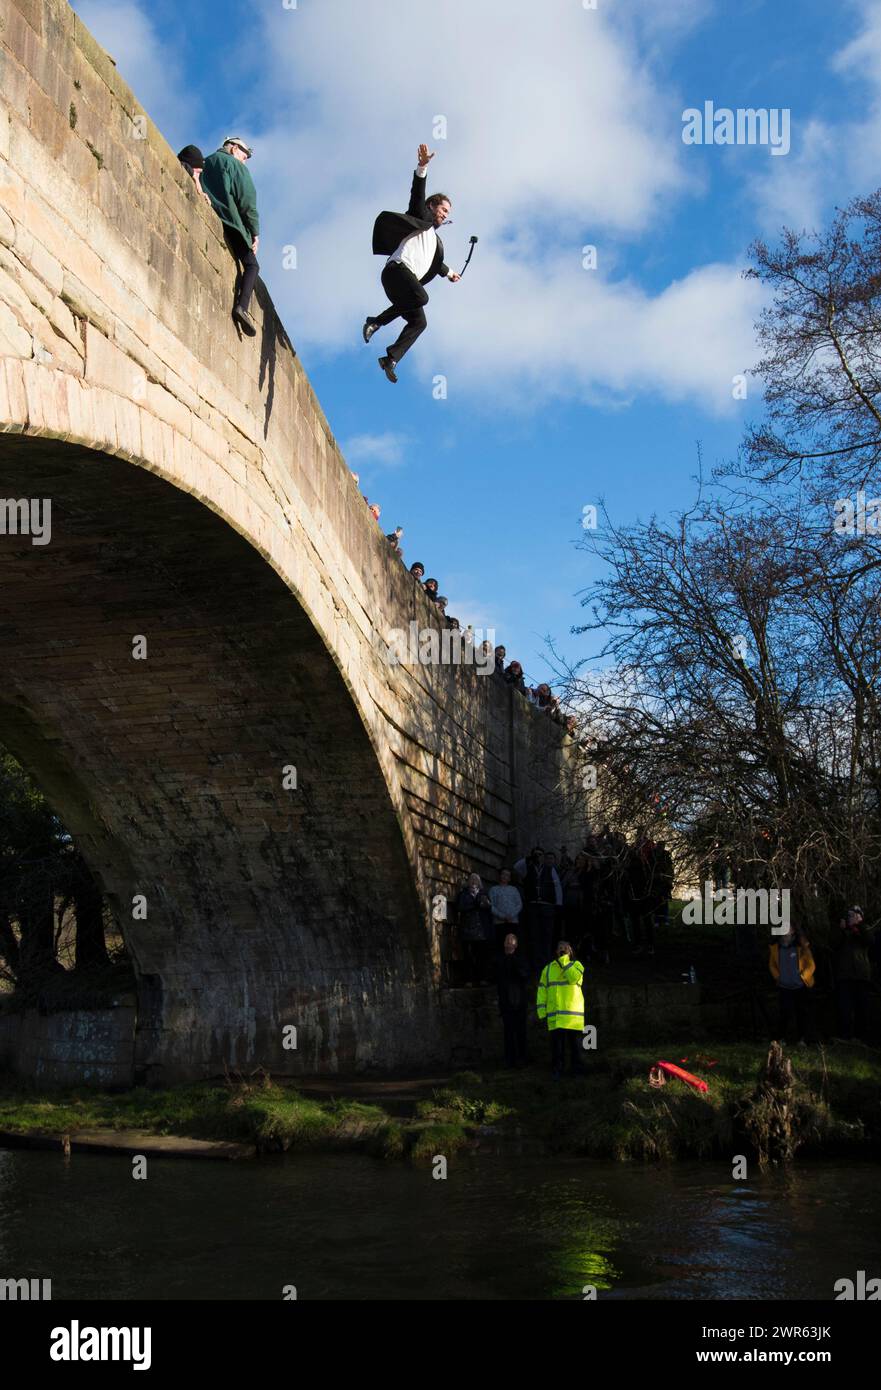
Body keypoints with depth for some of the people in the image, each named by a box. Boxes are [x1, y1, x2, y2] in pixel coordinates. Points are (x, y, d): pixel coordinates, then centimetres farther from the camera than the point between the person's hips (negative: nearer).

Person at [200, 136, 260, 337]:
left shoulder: (204, 163, 25)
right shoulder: (234, 165, 7)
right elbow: (247, 200, -3)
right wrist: (255, 231, -3)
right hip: (229, 221, -5)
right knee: (251, 265, -3)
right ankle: (242, 306, -25)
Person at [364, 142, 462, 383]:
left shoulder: (435, 239, 32)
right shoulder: (421, 218, 11)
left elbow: (435, 263, 50)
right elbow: (417, 195, -6)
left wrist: (448, 272, 63)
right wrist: (422, 168, -20)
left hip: (410, 278, 9)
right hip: (397, 269, -9)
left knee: (419, 321, -5)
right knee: (421, 297, -34)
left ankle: (391, 358, -10)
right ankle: (376, 321, -25)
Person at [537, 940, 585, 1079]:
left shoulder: (576, 965, 6)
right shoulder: (548, 969, 13)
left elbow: (574, 977, -18)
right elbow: (542, 992, 11)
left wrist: (565, 959, -14)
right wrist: (541, 1013, 3)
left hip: (574, 1014, -1)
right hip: (555, 1016, 1)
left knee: (575, 1045, 4)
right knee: (557, 1045, 1)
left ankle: (577, 1070, 16)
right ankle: (556, 1071, 10)